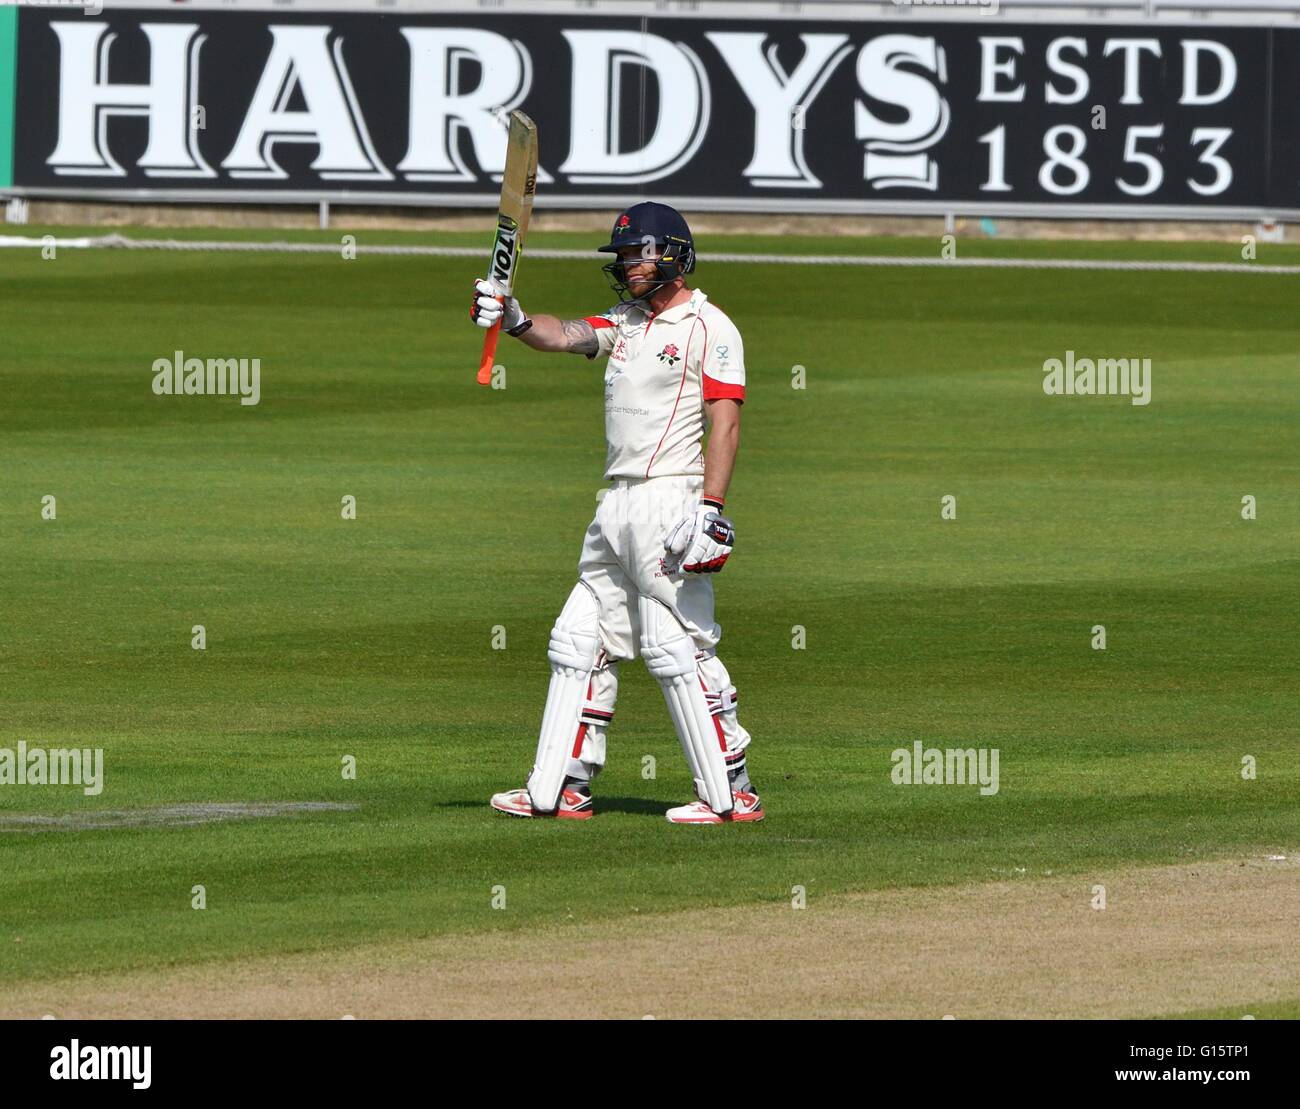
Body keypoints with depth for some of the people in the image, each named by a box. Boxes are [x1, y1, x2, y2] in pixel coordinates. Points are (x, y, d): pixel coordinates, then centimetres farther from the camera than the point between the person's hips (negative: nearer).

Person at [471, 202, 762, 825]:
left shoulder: (708, 328, -6)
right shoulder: (625, 322, 18)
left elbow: (725, 422, -13)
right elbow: (566, 336, 2)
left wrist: (710, 509, -22)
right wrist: (514, 320, -19)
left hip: (670, 500, -9)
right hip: (617, 504, 9)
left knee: (676, 647, -11)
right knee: (580, 641, 8)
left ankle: (731, 793, -7)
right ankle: (560, 790, 12)